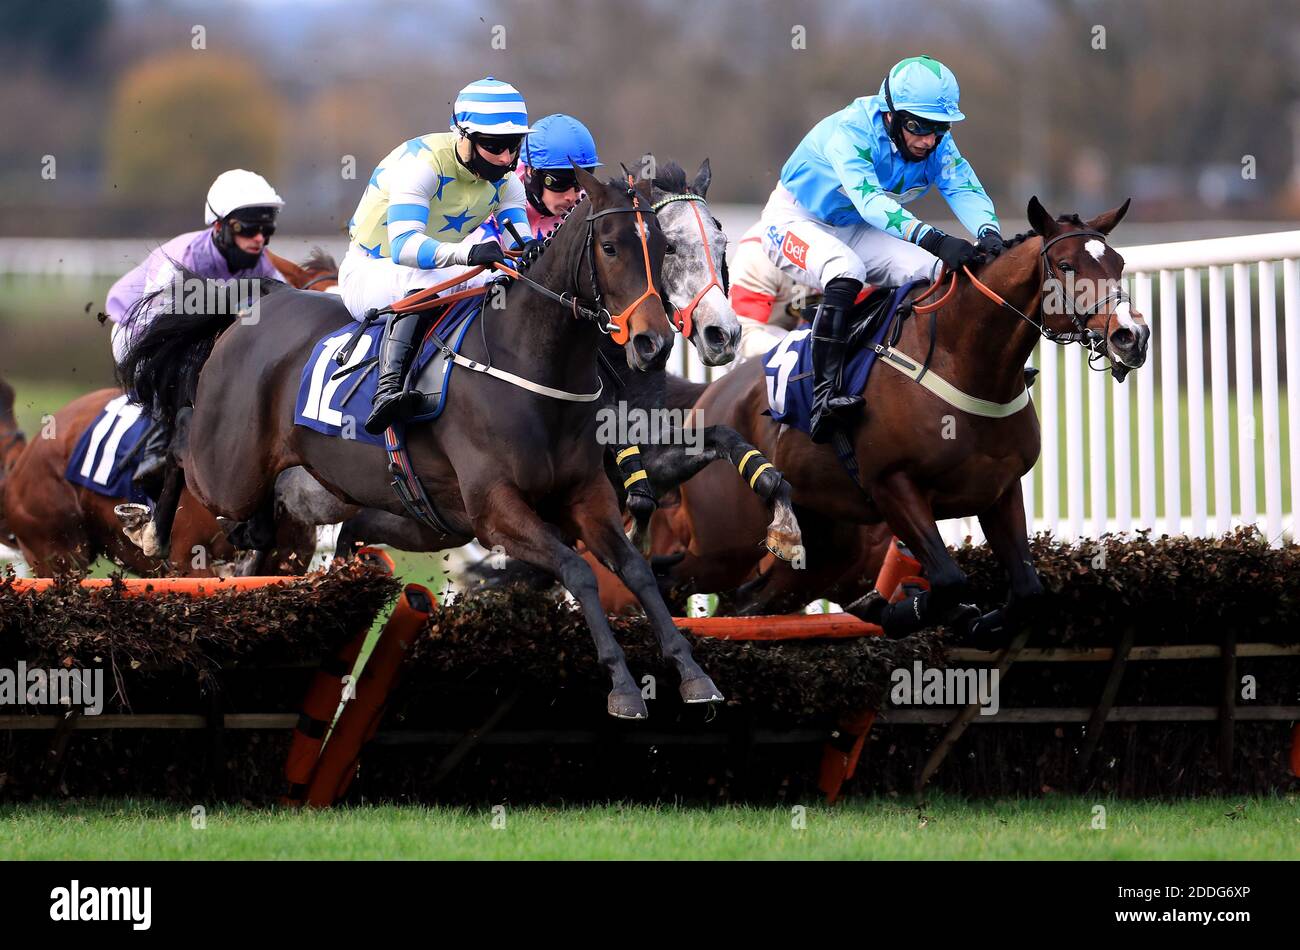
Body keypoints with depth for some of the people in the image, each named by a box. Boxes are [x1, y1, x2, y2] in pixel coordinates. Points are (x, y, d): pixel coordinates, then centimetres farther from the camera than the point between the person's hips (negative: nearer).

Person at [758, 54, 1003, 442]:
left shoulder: (937, 144, -11)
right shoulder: (850, 131, -32)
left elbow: (965, 188, -25)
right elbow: (869, 198, -46)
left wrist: (988, 233, -48)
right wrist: (933, 239, -60)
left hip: (854, 231, 7)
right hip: (794, 221, -7)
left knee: (937, 273, -14)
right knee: (847, 271, -36)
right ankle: (824, 394, -38)